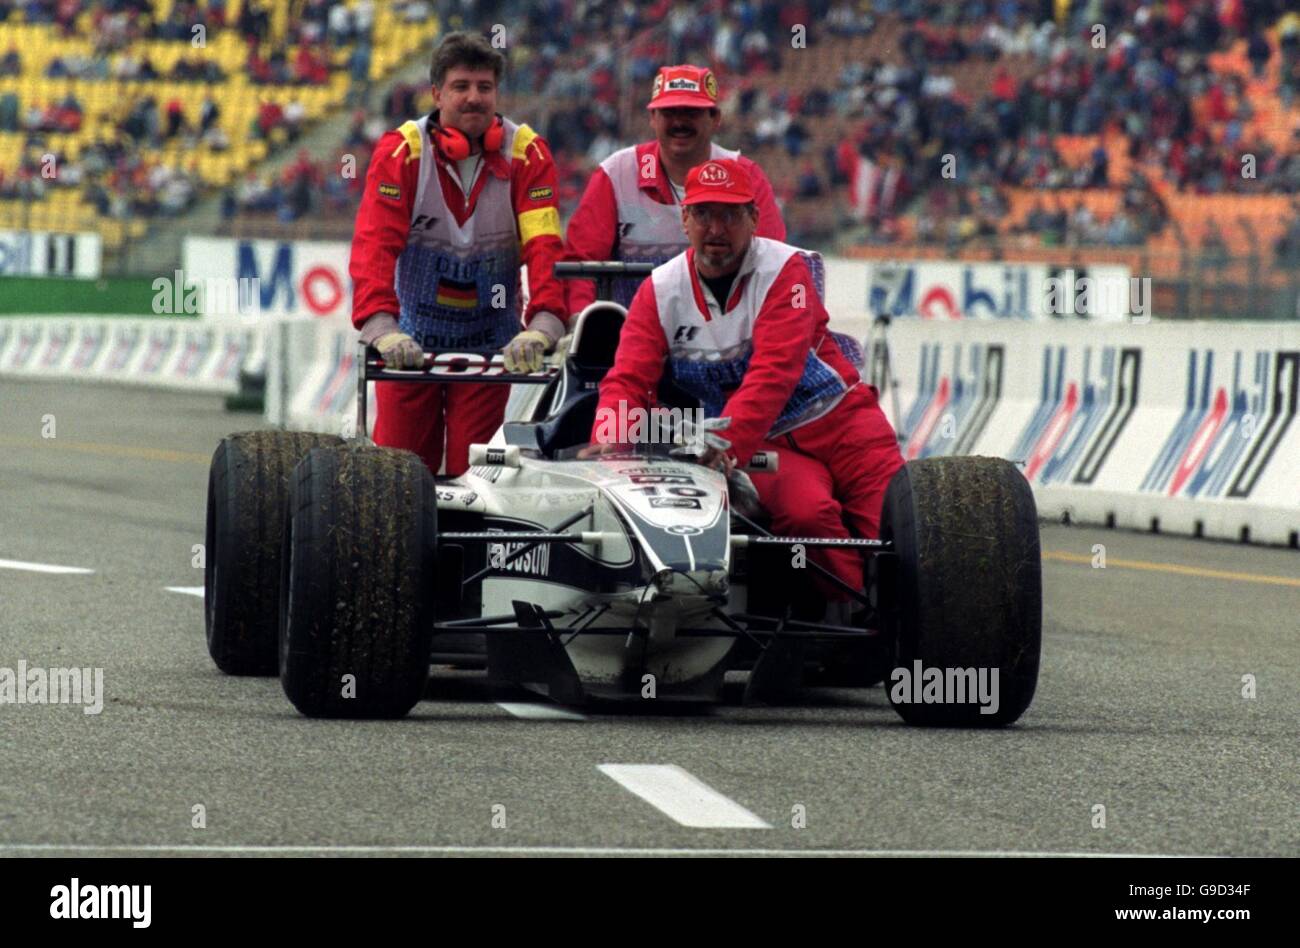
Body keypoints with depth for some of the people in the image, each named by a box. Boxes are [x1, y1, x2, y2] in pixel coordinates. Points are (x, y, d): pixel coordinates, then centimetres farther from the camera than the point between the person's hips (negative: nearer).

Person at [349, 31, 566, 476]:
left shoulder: (527, 153, -8)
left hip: (491, 336, 0)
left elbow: (544, 246, -18)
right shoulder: (401, 150, -12)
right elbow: (375, 244, -21)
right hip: (412, 337, 0)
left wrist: (542, 325, -34)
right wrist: (380, 327, -36)